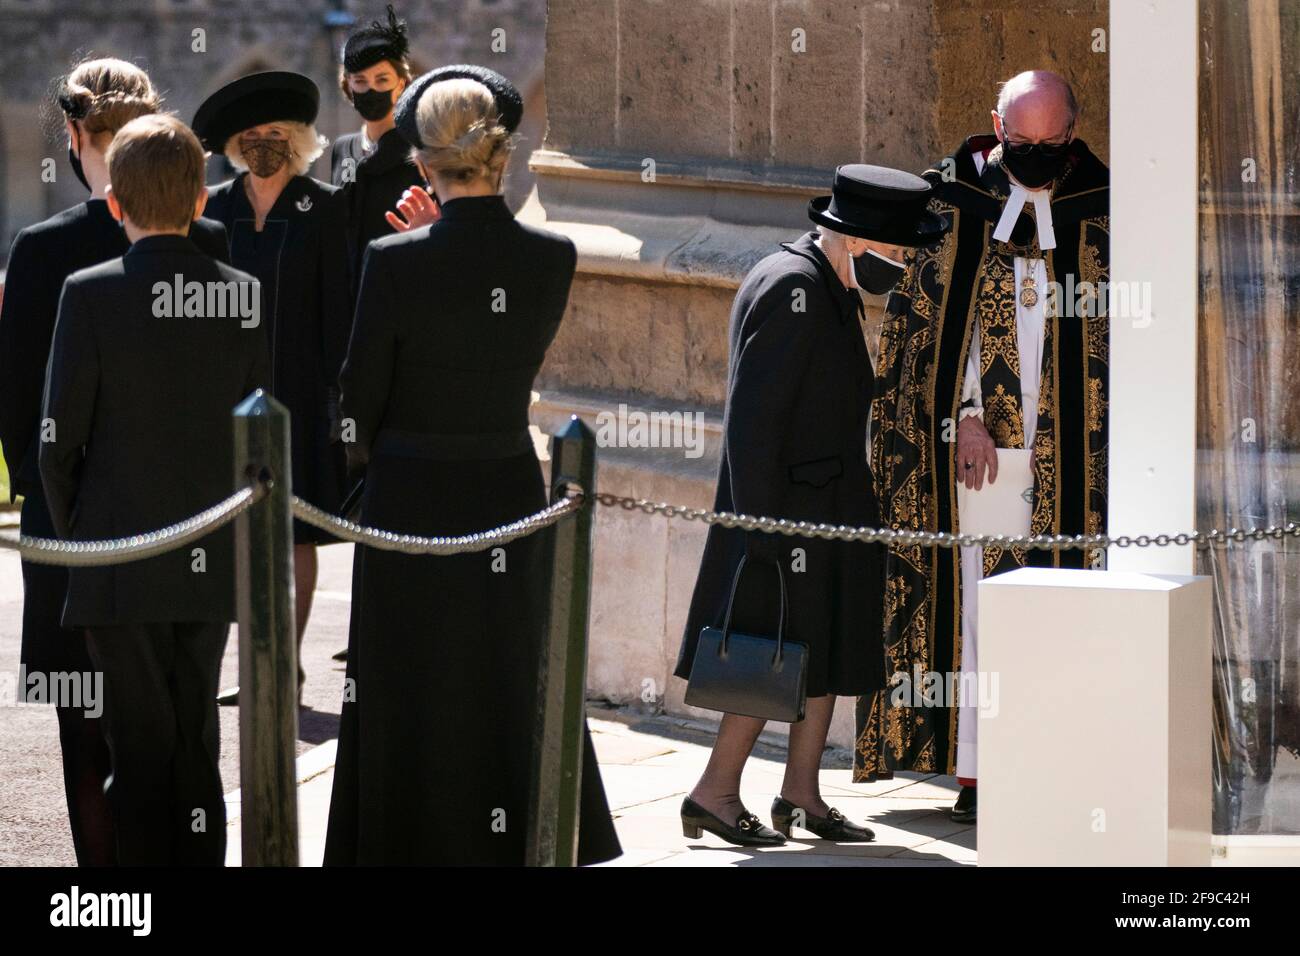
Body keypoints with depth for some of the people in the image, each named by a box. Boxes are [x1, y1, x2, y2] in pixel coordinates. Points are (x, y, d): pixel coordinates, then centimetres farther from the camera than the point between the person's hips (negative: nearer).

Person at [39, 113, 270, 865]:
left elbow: (61, 437, -9)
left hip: (121, 560, -3)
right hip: (214, 562, 3)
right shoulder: (244, 295, -2)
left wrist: (73, 532, 6)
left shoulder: (91, 294, -12)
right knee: (197, 741, 15)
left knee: (142, 744, 3)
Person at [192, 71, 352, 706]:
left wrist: (336, 394, -8)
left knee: (296, 533, 0)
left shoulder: (323, 209, -3)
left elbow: (337, 309, -4)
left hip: (297, 392, -3)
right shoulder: (215, 208, 7)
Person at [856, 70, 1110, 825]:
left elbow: (1114, 331, 7)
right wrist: (962, 416, -9)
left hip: (1070, 451, 1)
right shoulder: (952, 201, 4)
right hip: (974, 443, 0)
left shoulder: (1098, 210, 6)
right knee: (972, 590, -4)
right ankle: (976, 771, -3)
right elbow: (936, 318, 1)